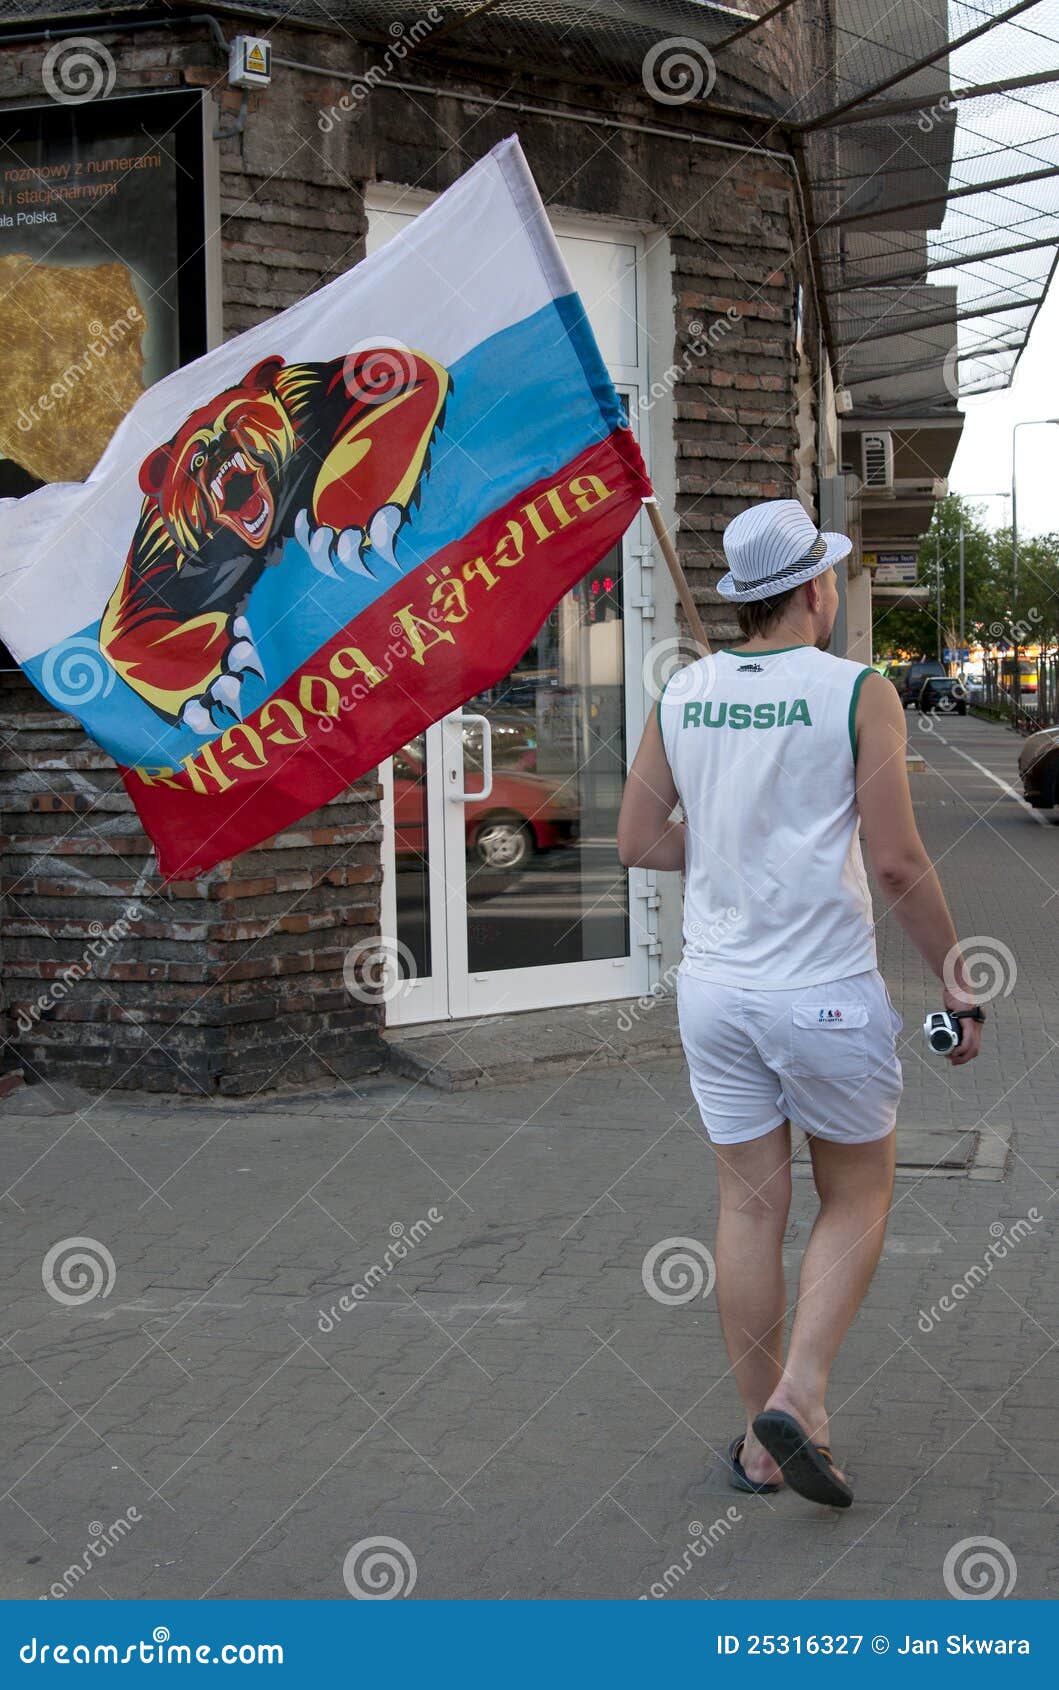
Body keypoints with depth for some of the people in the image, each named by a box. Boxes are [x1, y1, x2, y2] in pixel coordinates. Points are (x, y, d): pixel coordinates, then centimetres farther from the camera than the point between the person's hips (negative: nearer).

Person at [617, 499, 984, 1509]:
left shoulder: (681, 695, 3)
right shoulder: (857, 694, -11)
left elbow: (637, 841, 7)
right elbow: (897, 863, -13)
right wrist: (954, 971, -2)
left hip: (714, 989, 4)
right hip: (825, 995, -4)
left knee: (750, 1208, 11)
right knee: (856, 1199, 14)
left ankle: (763, 1443, 20)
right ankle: (797, 1397, 0)